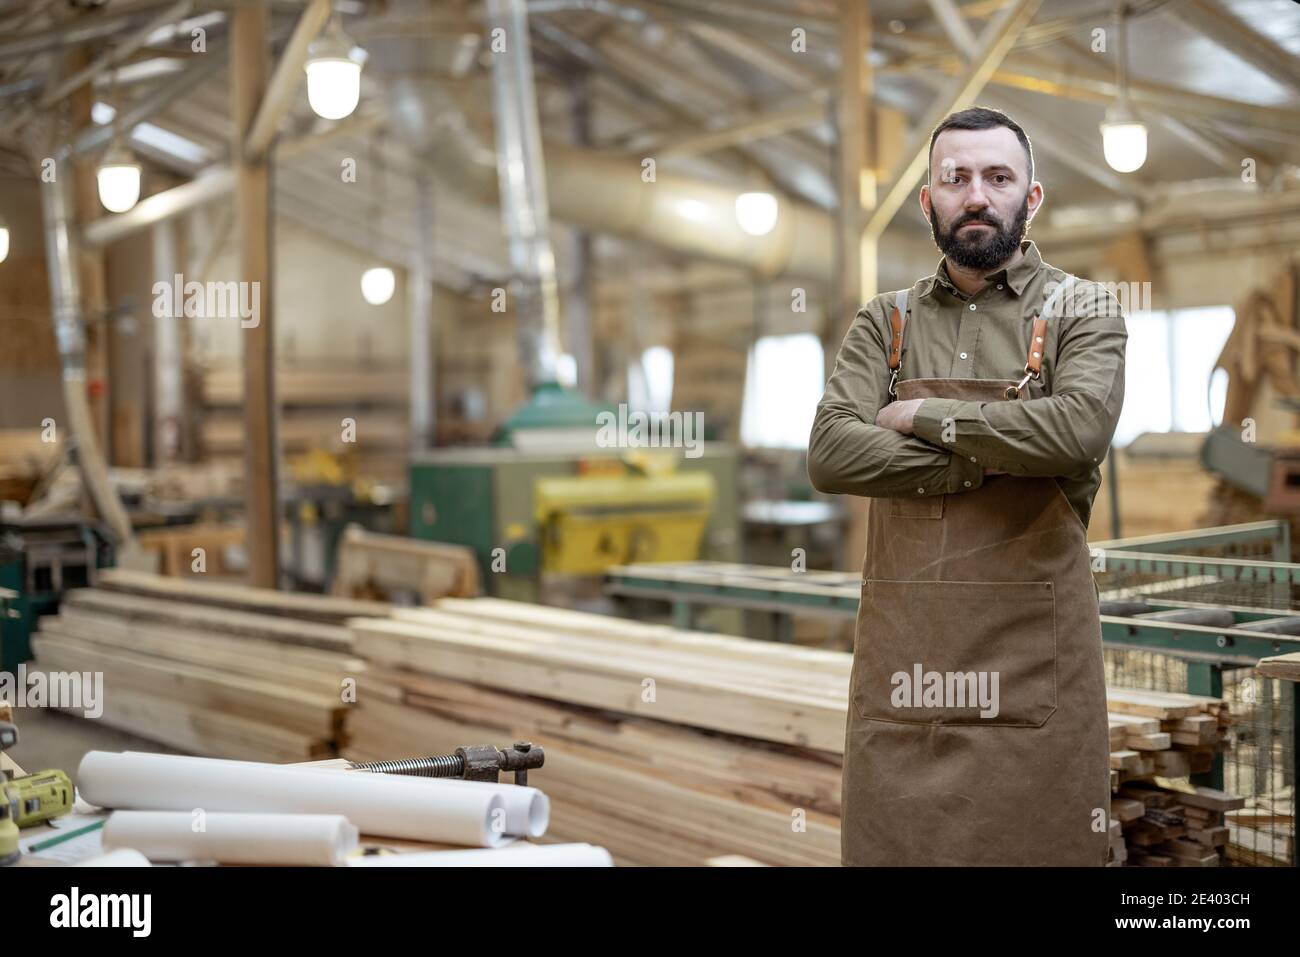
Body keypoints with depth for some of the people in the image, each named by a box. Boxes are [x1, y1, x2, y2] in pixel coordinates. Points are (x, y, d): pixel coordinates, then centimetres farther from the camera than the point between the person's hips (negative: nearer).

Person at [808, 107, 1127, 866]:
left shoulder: (1083, 312, 4)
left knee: (1039, 840, 3)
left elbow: (1081, 427, -17)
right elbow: (831, 454, -5)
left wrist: (928, 416, -8)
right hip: (901, 644, 2)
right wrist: (996, 459, -10)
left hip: (1032, 646, -2)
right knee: (889, 839, 6)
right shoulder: (884, 324, 11)